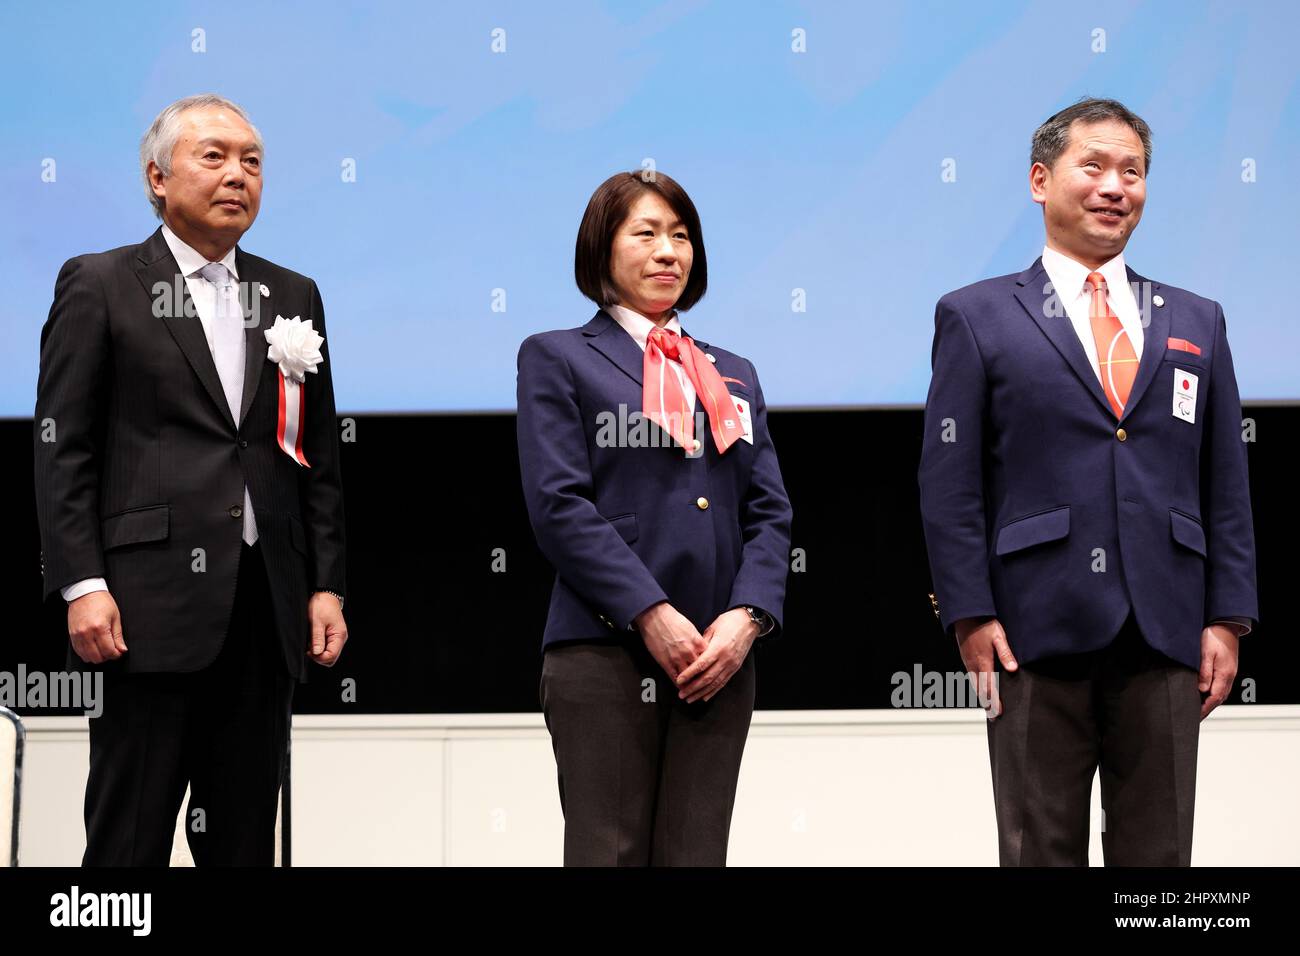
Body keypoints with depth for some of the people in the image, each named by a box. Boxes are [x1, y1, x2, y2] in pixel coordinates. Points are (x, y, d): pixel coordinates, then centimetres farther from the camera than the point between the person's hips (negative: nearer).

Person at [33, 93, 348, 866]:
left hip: (266, 605, 5)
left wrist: (327, 586, 7)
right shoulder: (99, 286, 2)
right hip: (152, 603, -4)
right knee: (130, 837, -2)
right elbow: (63, 449, -3)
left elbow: (318, 456, 15)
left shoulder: (294, 297, 15)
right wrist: (82, 586, -11)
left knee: (245, 837, 9)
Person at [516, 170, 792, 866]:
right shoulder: (557, 358, 7)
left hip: (719, 655, 4)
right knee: (609, 851, -6)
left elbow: (770, 512, 13)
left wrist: (747, 615, -6)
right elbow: (558, 504, -5)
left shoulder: (734, 375, 22)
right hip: (604, 648, -4)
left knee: (696, 854, 2)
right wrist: (652, 615, -14)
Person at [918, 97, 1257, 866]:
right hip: (1038, 633, -3)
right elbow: (949, 486, 0)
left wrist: (1229, 618, 4)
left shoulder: (1197, 323, 15)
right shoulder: (977, 318, 6)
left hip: (1166, 634, 3)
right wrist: (971, 617, -8)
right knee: (1040, 851, 3)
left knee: (1158, 854, 6)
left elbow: (1227, 485, 13)